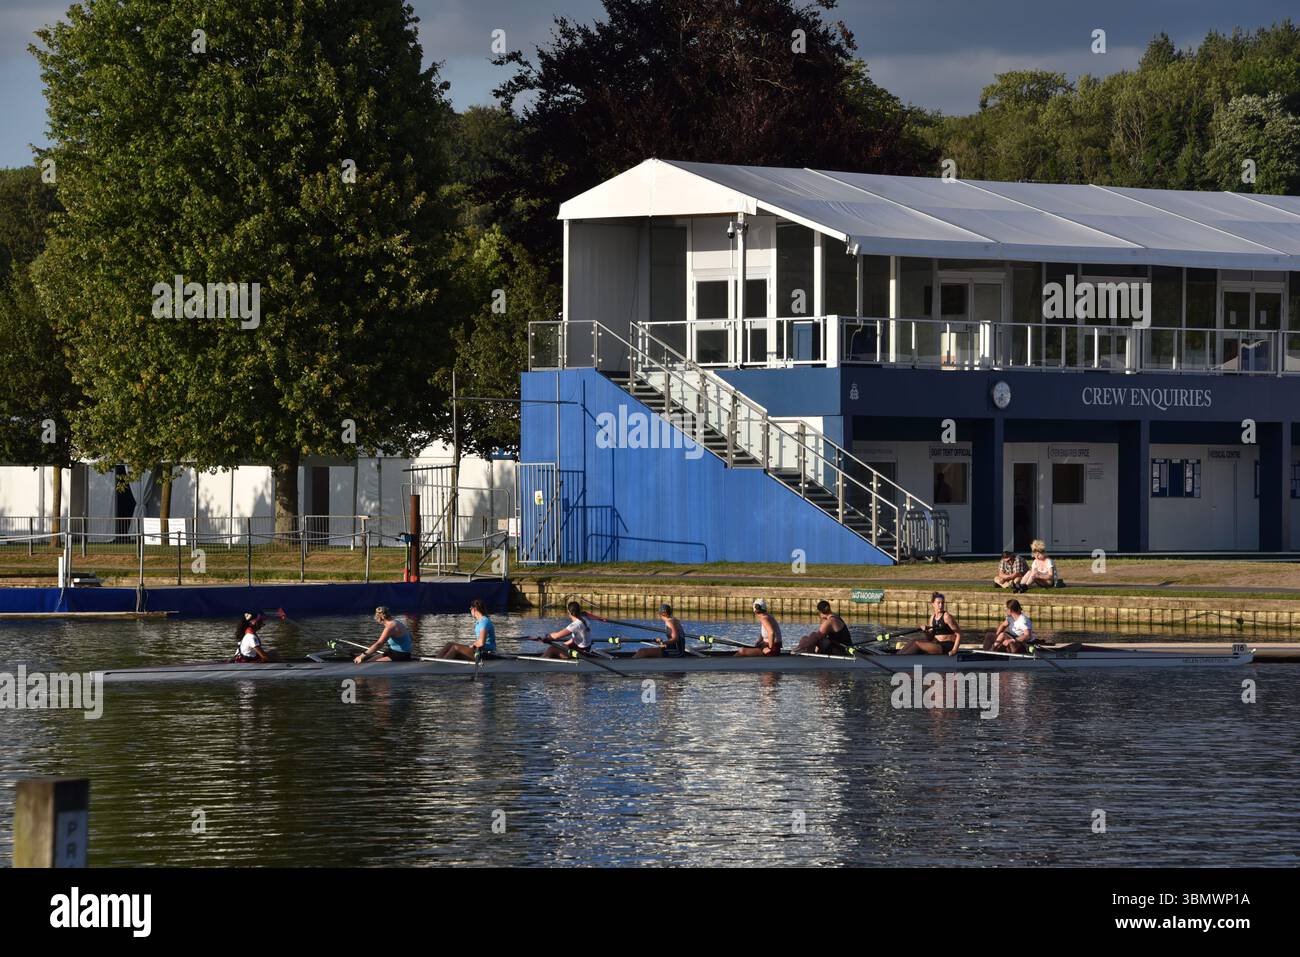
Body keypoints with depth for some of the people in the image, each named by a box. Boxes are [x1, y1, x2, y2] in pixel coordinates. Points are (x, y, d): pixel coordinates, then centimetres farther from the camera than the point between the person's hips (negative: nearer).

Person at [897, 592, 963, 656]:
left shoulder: (946, 616, -9)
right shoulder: (933, 617, 12)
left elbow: (959, 634, -10)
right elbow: (930, 638, 16)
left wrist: (954, 651, -18)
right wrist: (926, 631, -6)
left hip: (947, 646, -7)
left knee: (917, 644, -21)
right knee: (914, 640, -10)